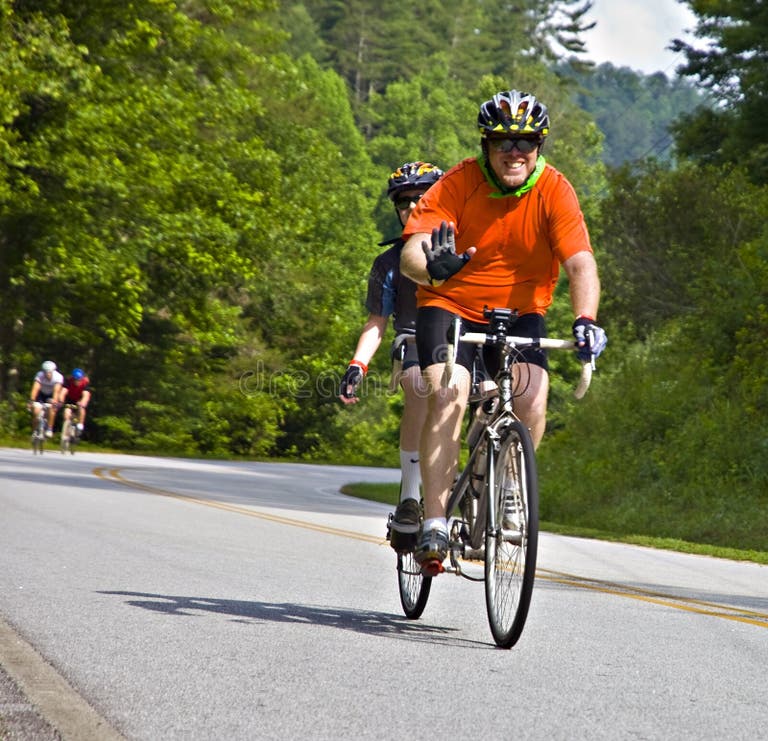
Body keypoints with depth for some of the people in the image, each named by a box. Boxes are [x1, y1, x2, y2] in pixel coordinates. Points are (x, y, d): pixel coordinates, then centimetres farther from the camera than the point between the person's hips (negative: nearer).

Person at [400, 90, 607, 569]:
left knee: (532, 402, -22)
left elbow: (581, 263, -23)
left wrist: (586, 320, -42)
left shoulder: (555, 191, -14)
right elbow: (410, 254, -27)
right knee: (447, 399, -23)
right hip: (452, 303, -1)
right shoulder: (459, 184, -18)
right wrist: (431, 268, -51)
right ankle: (435, 524, -21)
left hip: (520, 311, 1)